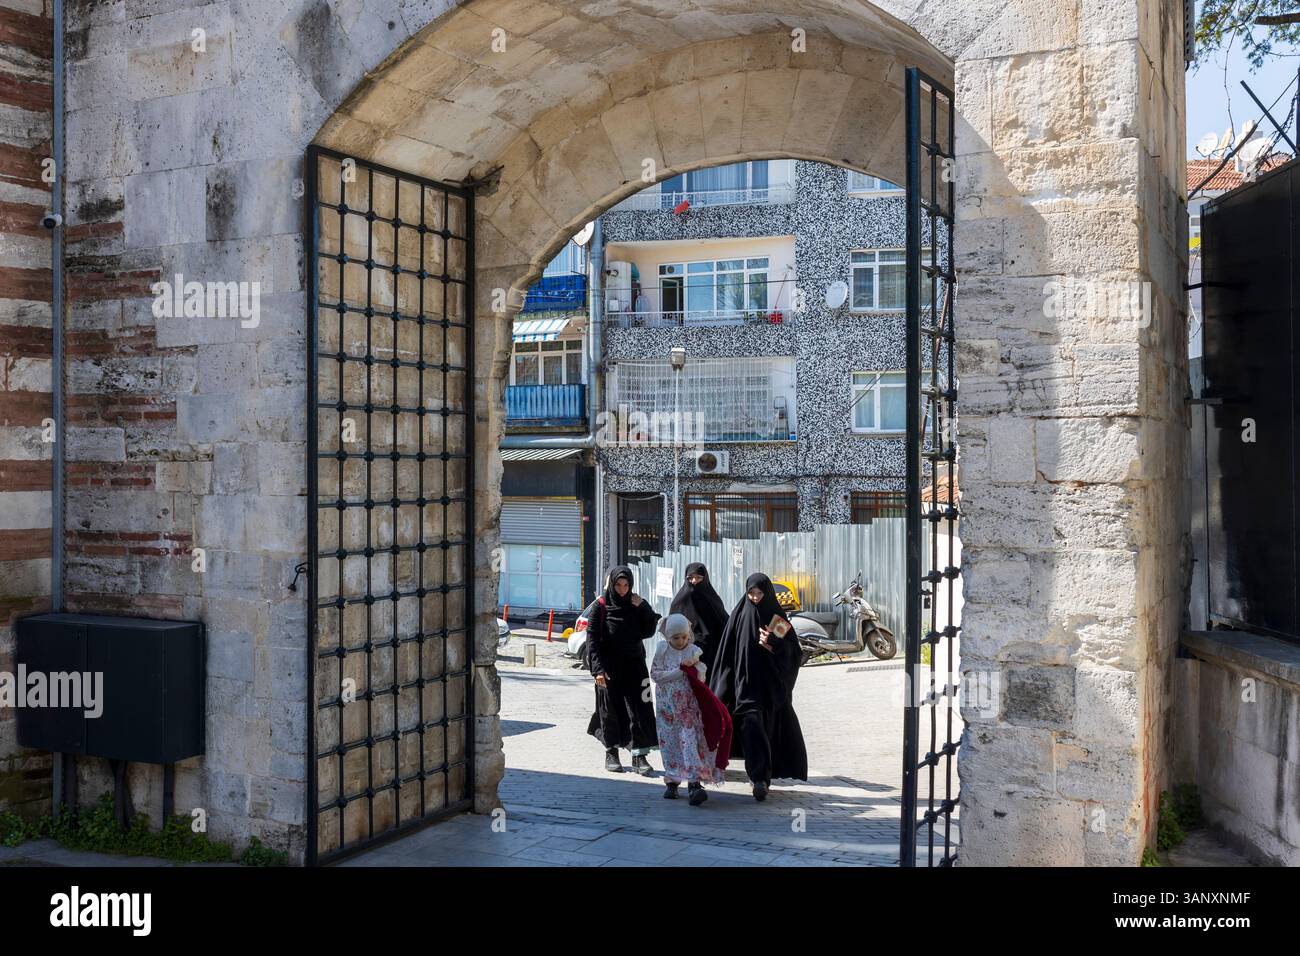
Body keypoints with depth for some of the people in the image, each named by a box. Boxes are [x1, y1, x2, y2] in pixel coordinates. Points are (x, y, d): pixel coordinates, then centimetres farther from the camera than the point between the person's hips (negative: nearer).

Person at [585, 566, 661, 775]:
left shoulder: (636, 604, 5)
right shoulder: (601, 606, -4)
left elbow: (650, 631, 2)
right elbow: (592, 638, -7)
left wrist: (642, 608, -11)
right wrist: (597, 669, -15)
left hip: (634, 665, 2)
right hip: (609, 666, -2)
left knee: (638, 709, -5)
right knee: (610, 708, 6)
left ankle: (639, 755, -4)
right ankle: (611, 752, 20)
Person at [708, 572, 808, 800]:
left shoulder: (777, 617, 4)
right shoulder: (739, 615, 2)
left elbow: (793, 649, 2)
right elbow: (727, 651, 1)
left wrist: (773, 643, -17)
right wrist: (724, 687, -3)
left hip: (771, 683, 2)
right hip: (745, 681, -2)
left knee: (769, 726, 5)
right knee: (751, 723, -16)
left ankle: (763, 776, 18)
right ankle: (760, 777, -20)